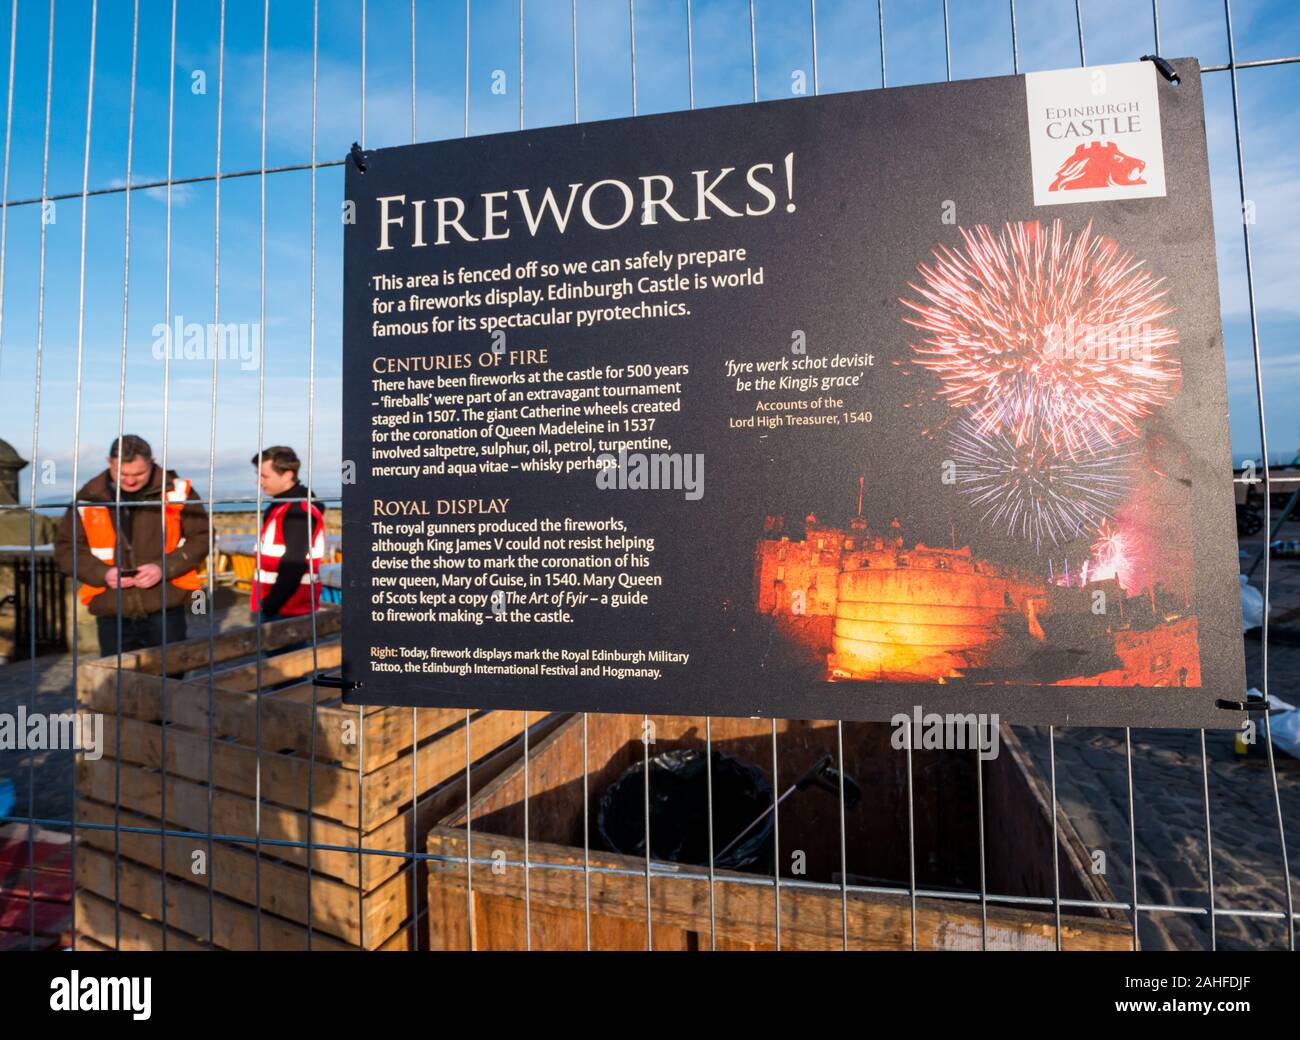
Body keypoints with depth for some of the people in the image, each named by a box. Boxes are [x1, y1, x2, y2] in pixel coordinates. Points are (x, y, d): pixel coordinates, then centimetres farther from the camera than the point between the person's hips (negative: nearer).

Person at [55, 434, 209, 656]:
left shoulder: (175, 491, -4)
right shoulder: (88, 497, 1)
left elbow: (201, 537, 0)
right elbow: (66, 548, 8)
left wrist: (164, 568, -13)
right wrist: (102, 573, -10)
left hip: (165, 611, -2)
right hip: (112, 616, 2)